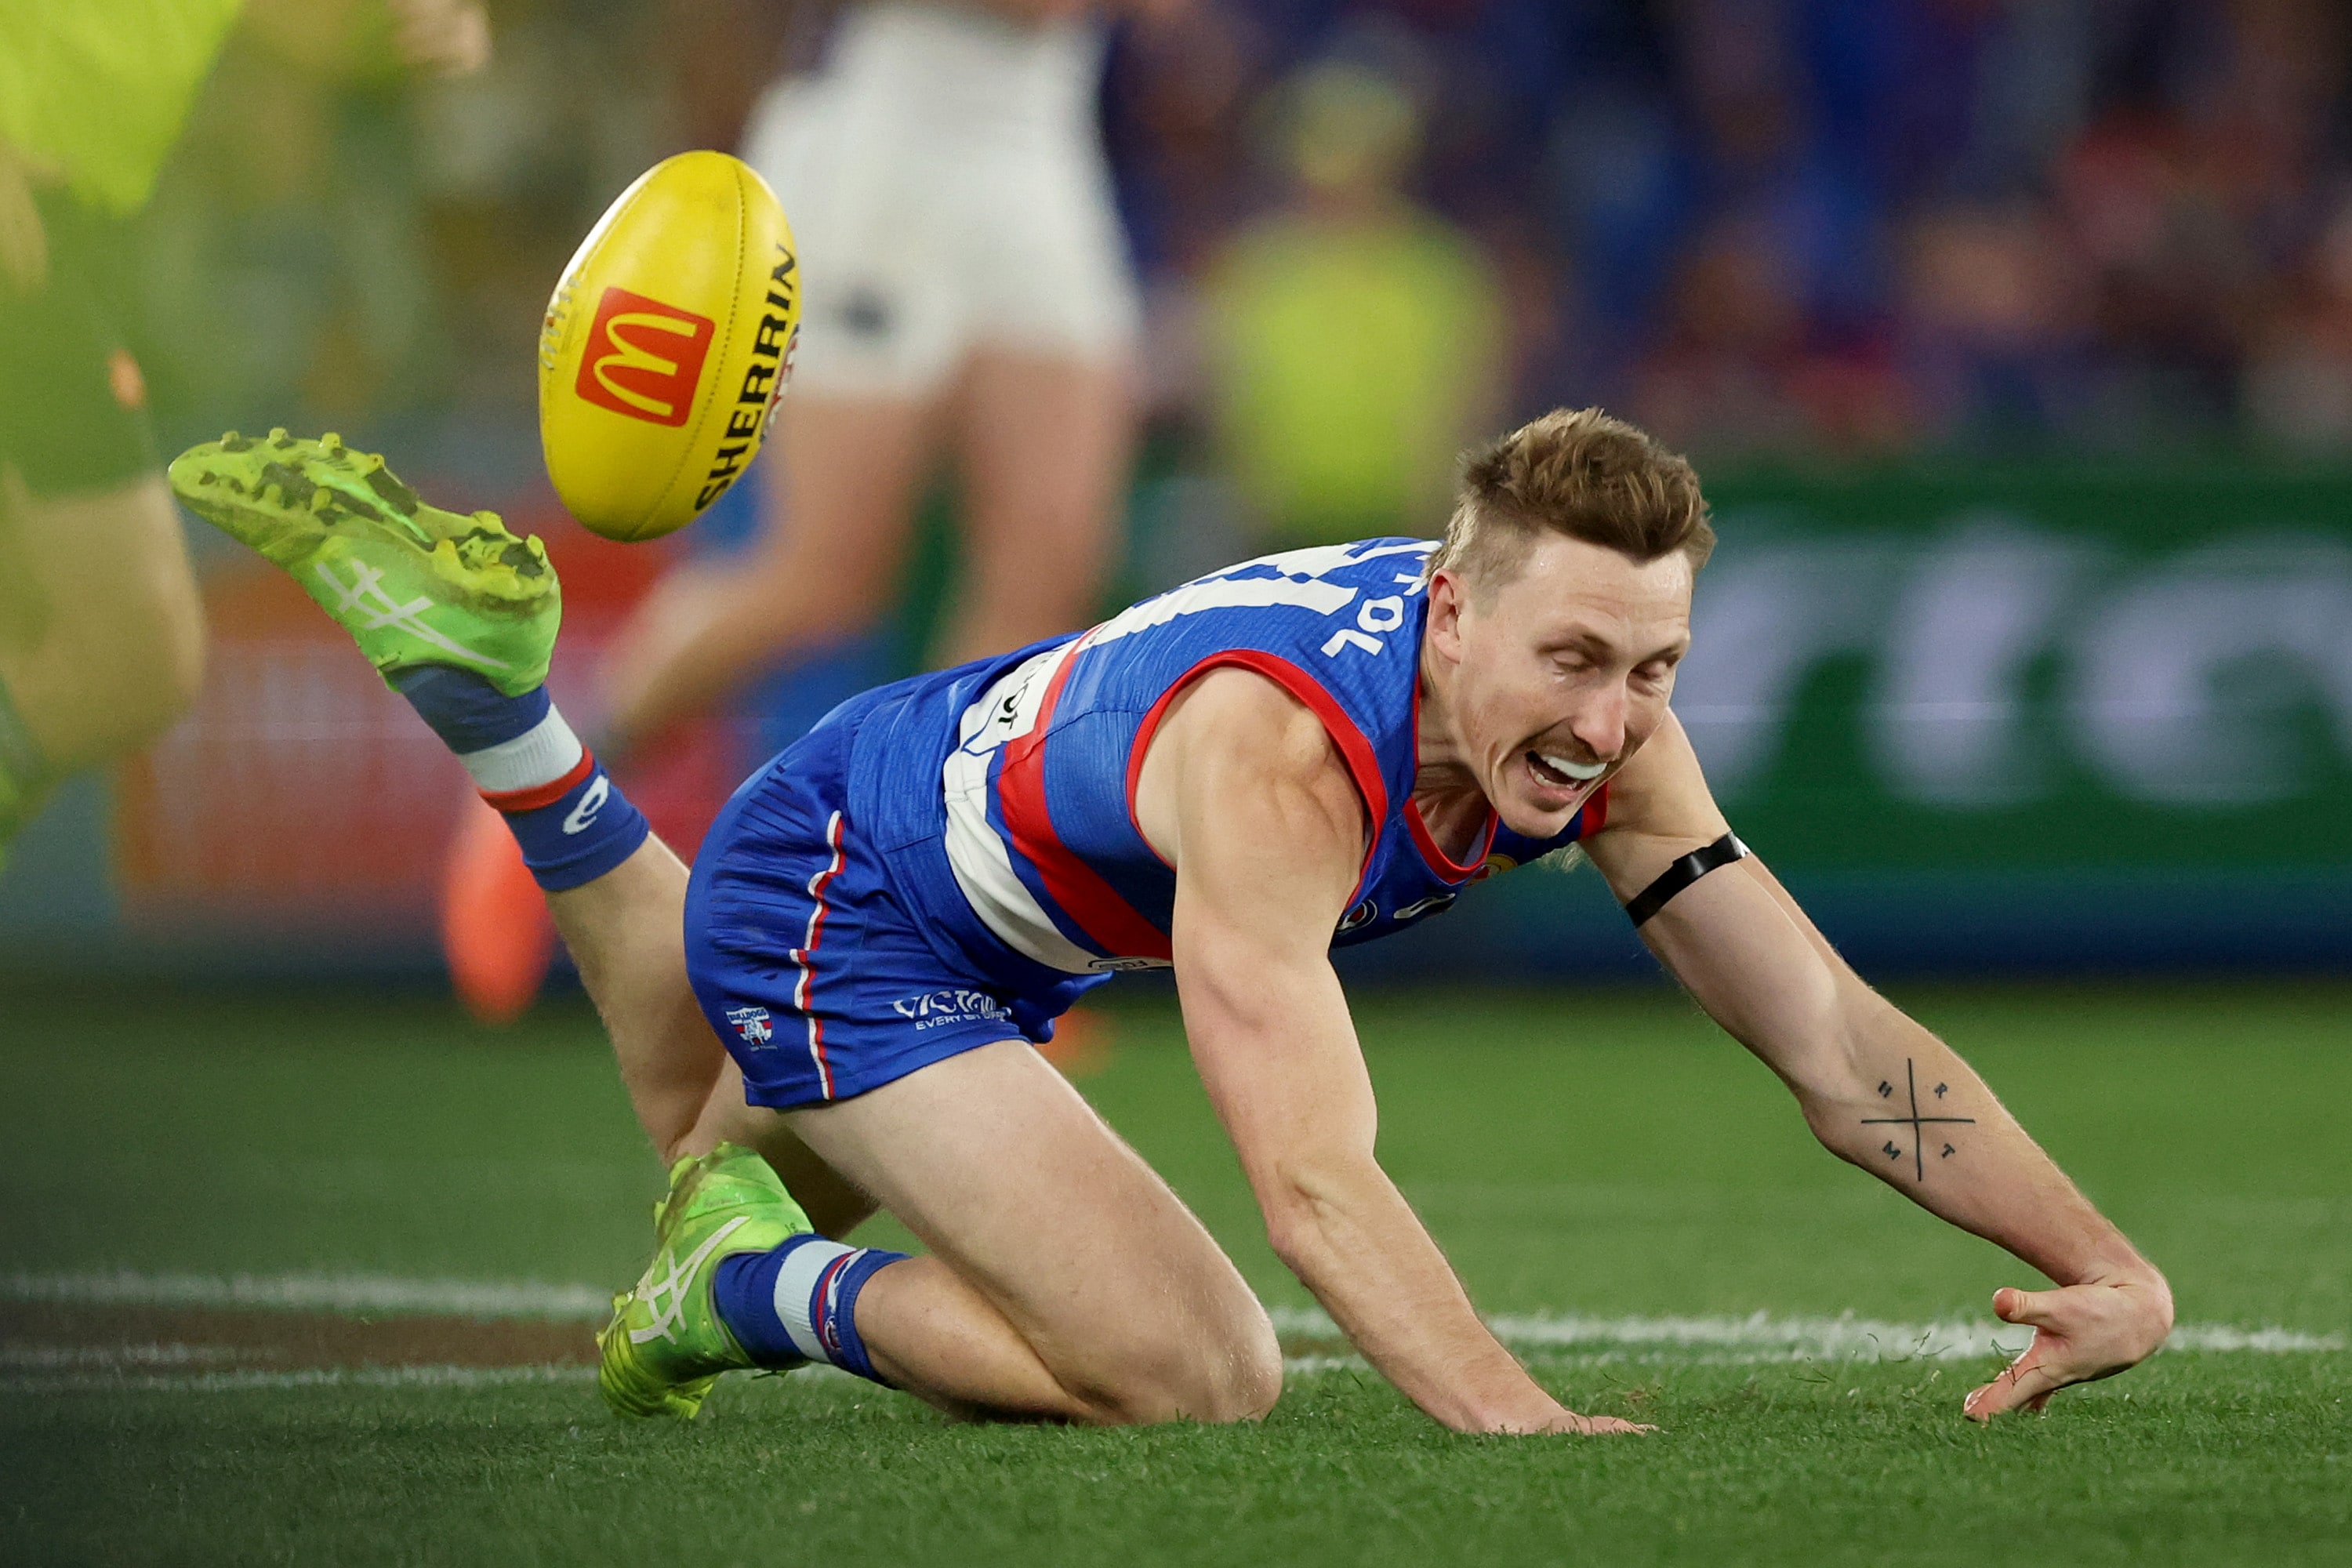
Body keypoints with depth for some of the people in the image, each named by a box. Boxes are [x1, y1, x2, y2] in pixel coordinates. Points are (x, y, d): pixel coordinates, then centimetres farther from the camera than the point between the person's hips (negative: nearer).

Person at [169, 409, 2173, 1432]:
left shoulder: (1594, 723, -20)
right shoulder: (1277, 758, -42)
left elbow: (1835, 1035, -17)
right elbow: (1312, 1175, -52)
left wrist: (2109, 1265, -28)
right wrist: (1518, 1419, -65)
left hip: (995, 914, 8)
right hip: (834, 903, -8)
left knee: (738, 1192, 36)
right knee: (1195, 1374, -25)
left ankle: (490, 685, 29)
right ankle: (764, 1292, -2)